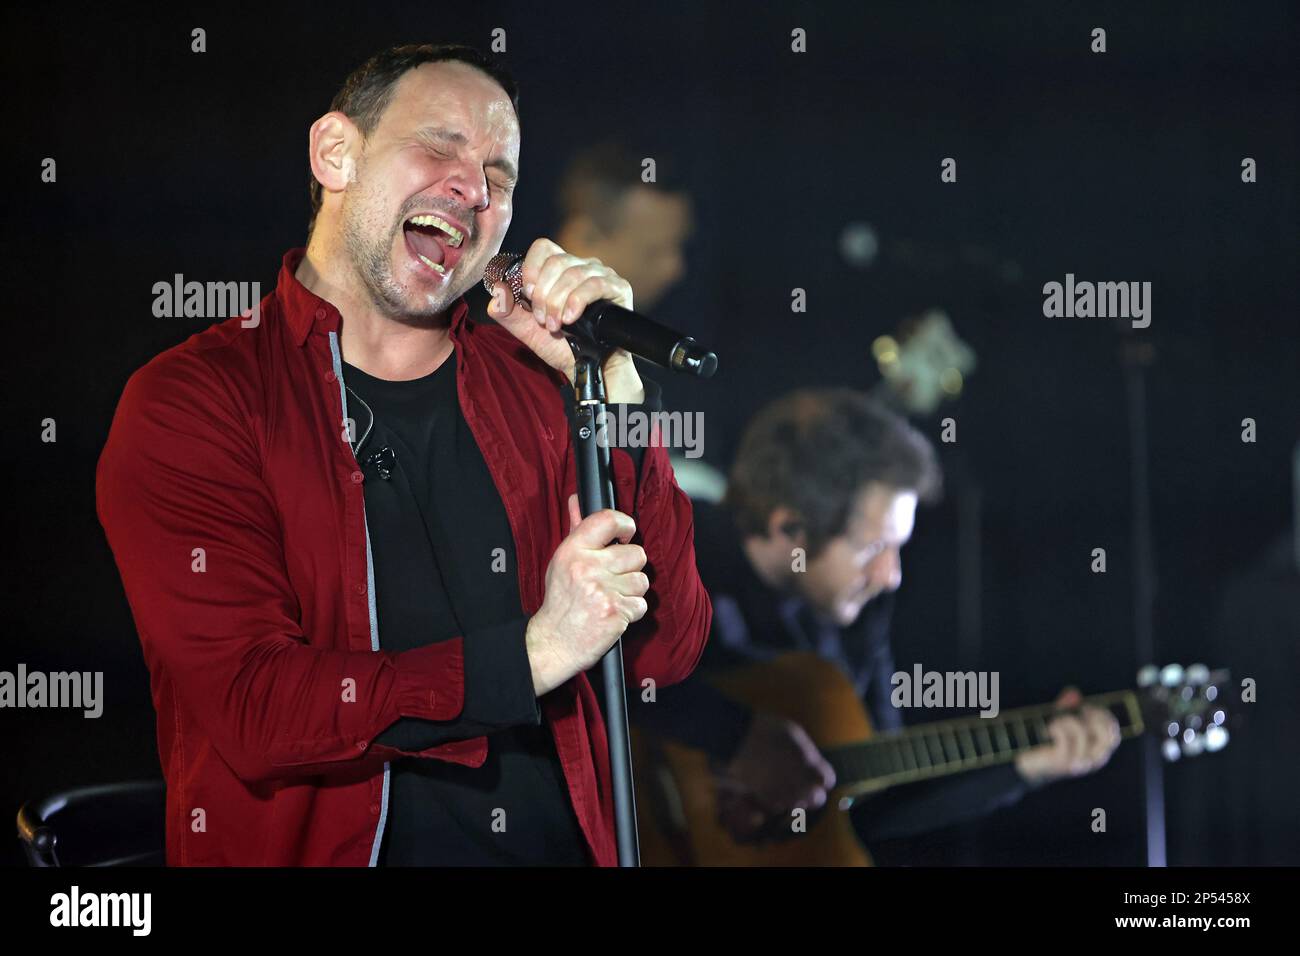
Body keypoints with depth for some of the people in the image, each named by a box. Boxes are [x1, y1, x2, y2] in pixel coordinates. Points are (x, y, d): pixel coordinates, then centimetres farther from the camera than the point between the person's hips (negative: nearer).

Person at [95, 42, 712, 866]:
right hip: (319, 849, -2)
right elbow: (252, 708, -10)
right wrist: (531, 654, -12)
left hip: (565, 844, 2)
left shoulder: (533, 381, 12)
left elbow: (668, 650, 5)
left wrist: (616, 389, -2)